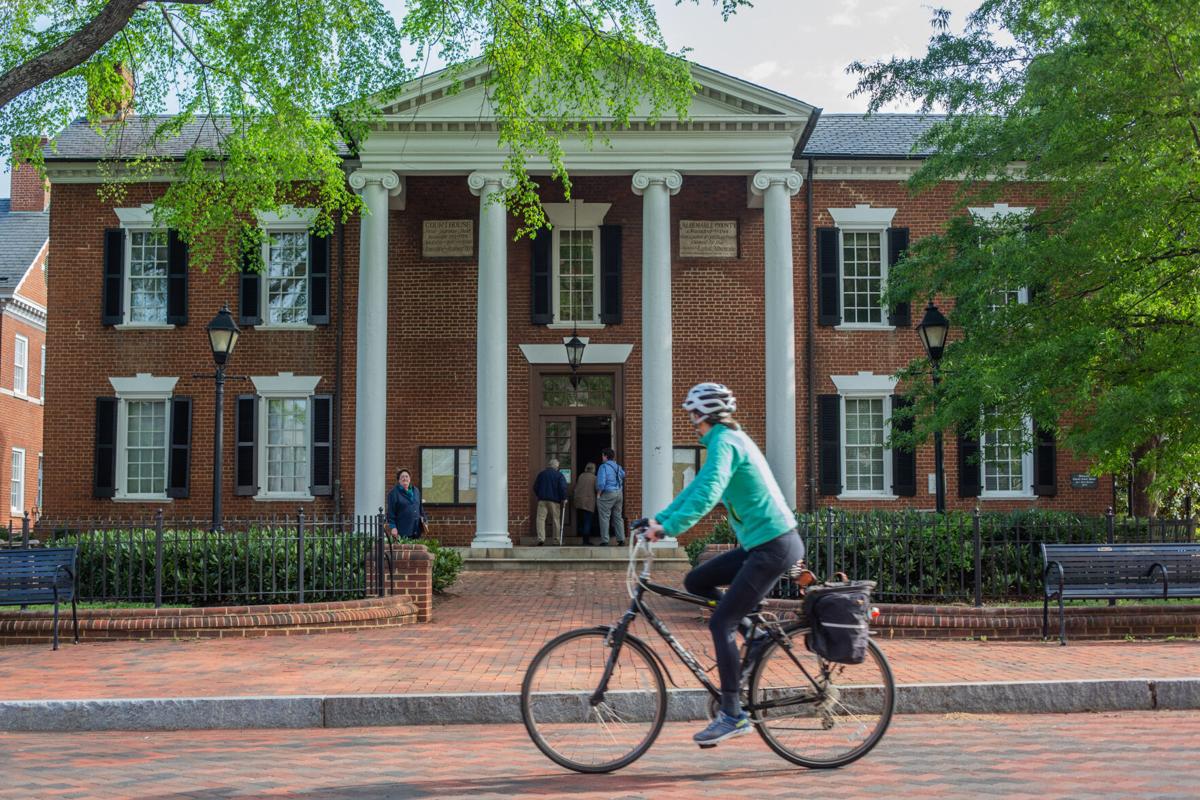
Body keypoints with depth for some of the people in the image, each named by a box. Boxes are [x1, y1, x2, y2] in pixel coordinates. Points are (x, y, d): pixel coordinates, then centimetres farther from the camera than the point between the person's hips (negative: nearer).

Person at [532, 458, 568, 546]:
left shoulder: (541, 474, 10)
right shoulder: (559, 475, 0)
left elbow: (535, 487, 12)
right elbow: (563, 488, -9)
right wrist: (564, 498, 0)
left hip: (542, 499, 1)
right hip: (555, 500, -1)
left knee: (541, 518, -4)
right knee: (556, 519, 8)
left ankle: (541, 538, -18)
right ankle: (556, 538, 11)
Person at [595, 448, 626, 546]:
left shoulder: (604, 467, -11)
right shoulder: (618, 467, 9)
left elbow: (601, 483, -18)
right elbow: (623, 475, 28)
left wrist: (598, 494, -8)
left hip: (607, 494, -7)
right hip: (619, 493, 7)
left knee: (604, 517, -1)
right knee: (618, 517, 12)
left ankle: (604, 540, -2)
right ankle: (621, 539, 9)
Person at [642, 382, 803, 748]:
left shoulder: (724, 442, -14)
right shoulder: (729, 439, 17)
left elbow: (707, 494, -29)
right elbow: (696, 487, 24)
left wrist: (669, 529, -29)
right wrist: (658, 519, 19)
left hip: (773, 546, -10)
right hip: (761, 543, 10)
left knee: (721, 623, -8)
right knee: (695, 582, 13)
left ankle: (732, 715, -4)